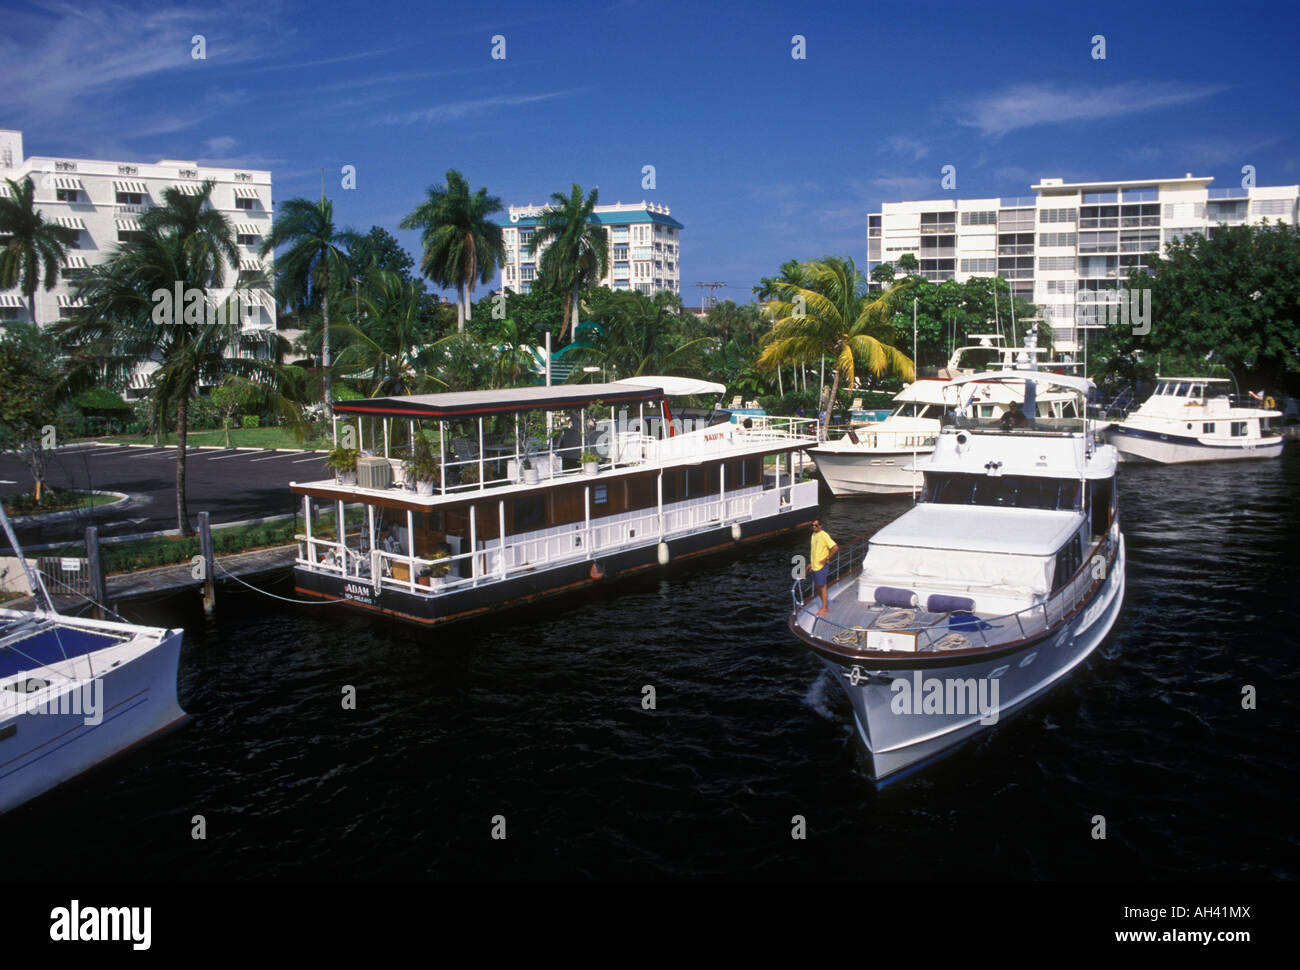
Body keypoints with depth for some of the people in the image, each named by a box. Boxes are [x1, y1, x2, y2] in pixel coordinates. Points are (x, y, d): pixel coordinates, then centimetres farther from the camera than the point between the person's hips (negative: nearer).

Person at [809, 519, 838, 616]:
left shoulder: (824, 535, -16)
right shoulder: (813, 535, 10)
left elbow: (835, 548, -20)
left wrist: (827, 558, -18)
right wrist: (810, 562, 19)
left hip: (821, 566, -8)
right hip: (814, 565, 8)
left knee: (822, 586, 0)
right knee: (816, 587, 14)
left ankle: (824, 608, 10)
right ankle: (826, 602, 30)